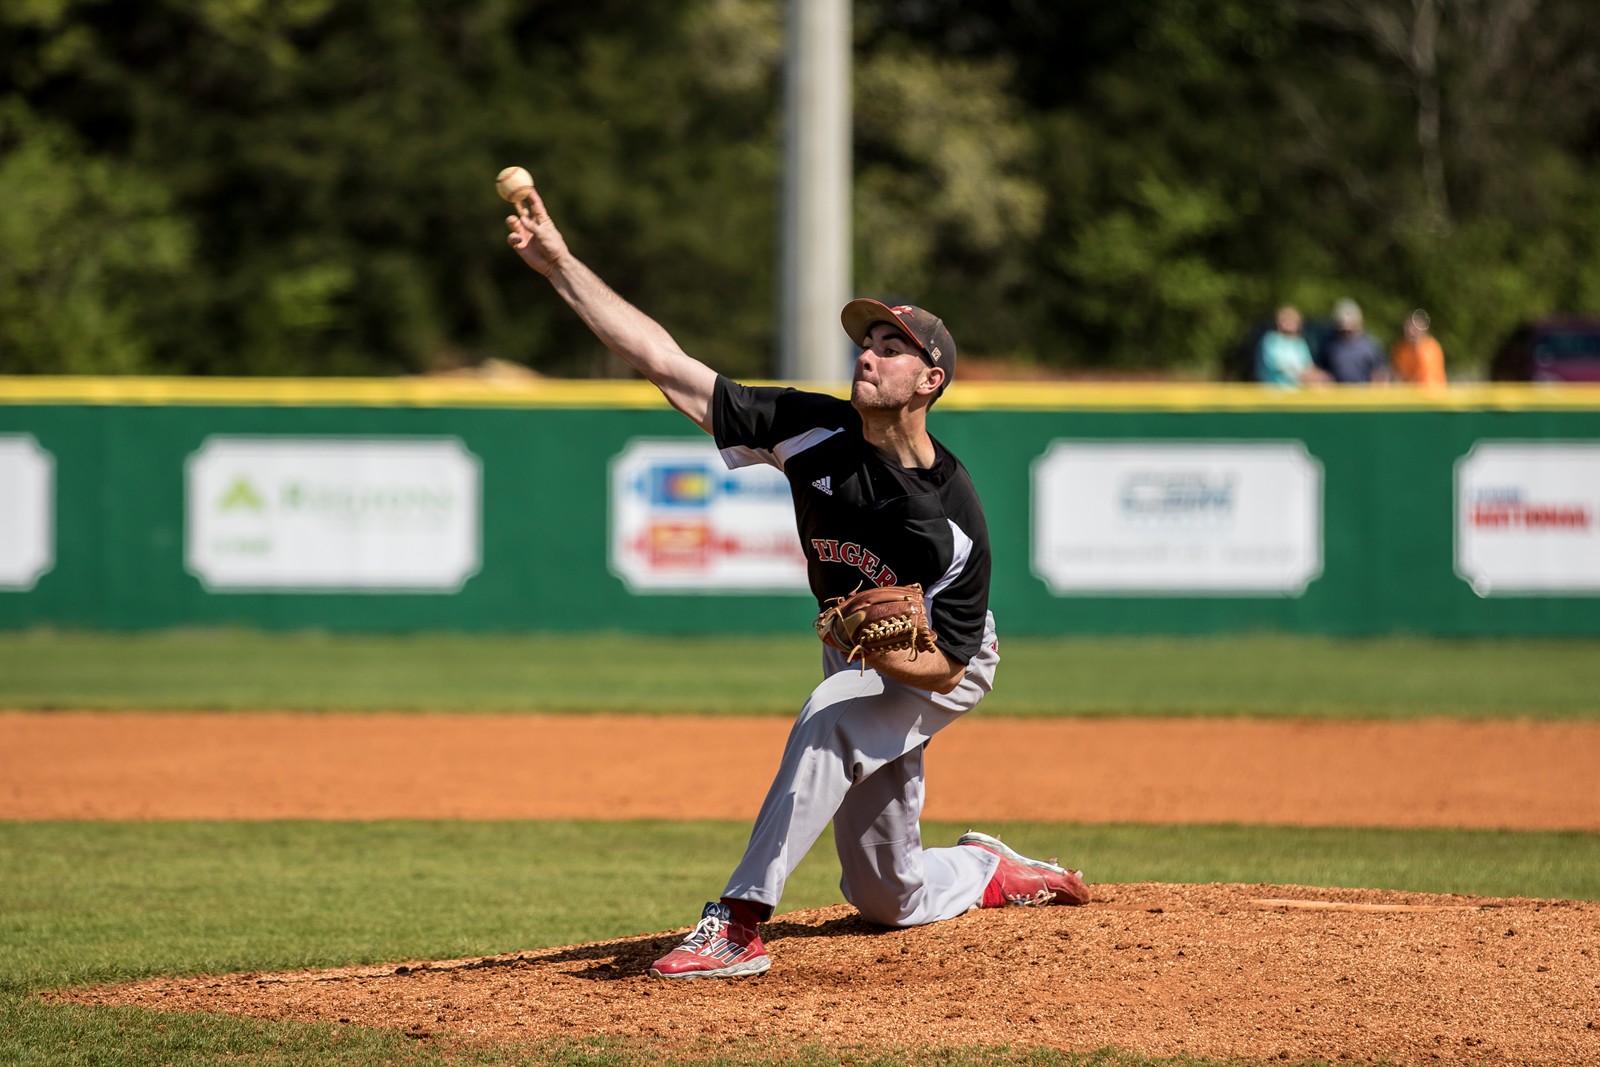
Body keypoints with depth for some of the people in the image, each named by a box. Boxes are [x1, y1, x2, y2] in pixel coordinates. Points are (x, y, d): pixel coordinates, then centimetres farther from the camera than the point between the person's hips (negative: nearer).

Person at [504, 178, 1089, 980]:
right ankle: (994, 873, 43)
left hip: (935, 674, -5)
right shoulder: (815, 432, -22)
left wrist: (889, 654, -44)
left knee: (832, 717, -38)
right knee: (887, 898, 10)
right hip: (858, 660, 5)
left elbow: (948, 666, -22)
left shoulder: (954, 519, -30)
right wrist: (560, 265, -33)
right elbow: (667, 364, -26)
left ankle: (739, 923, -41)